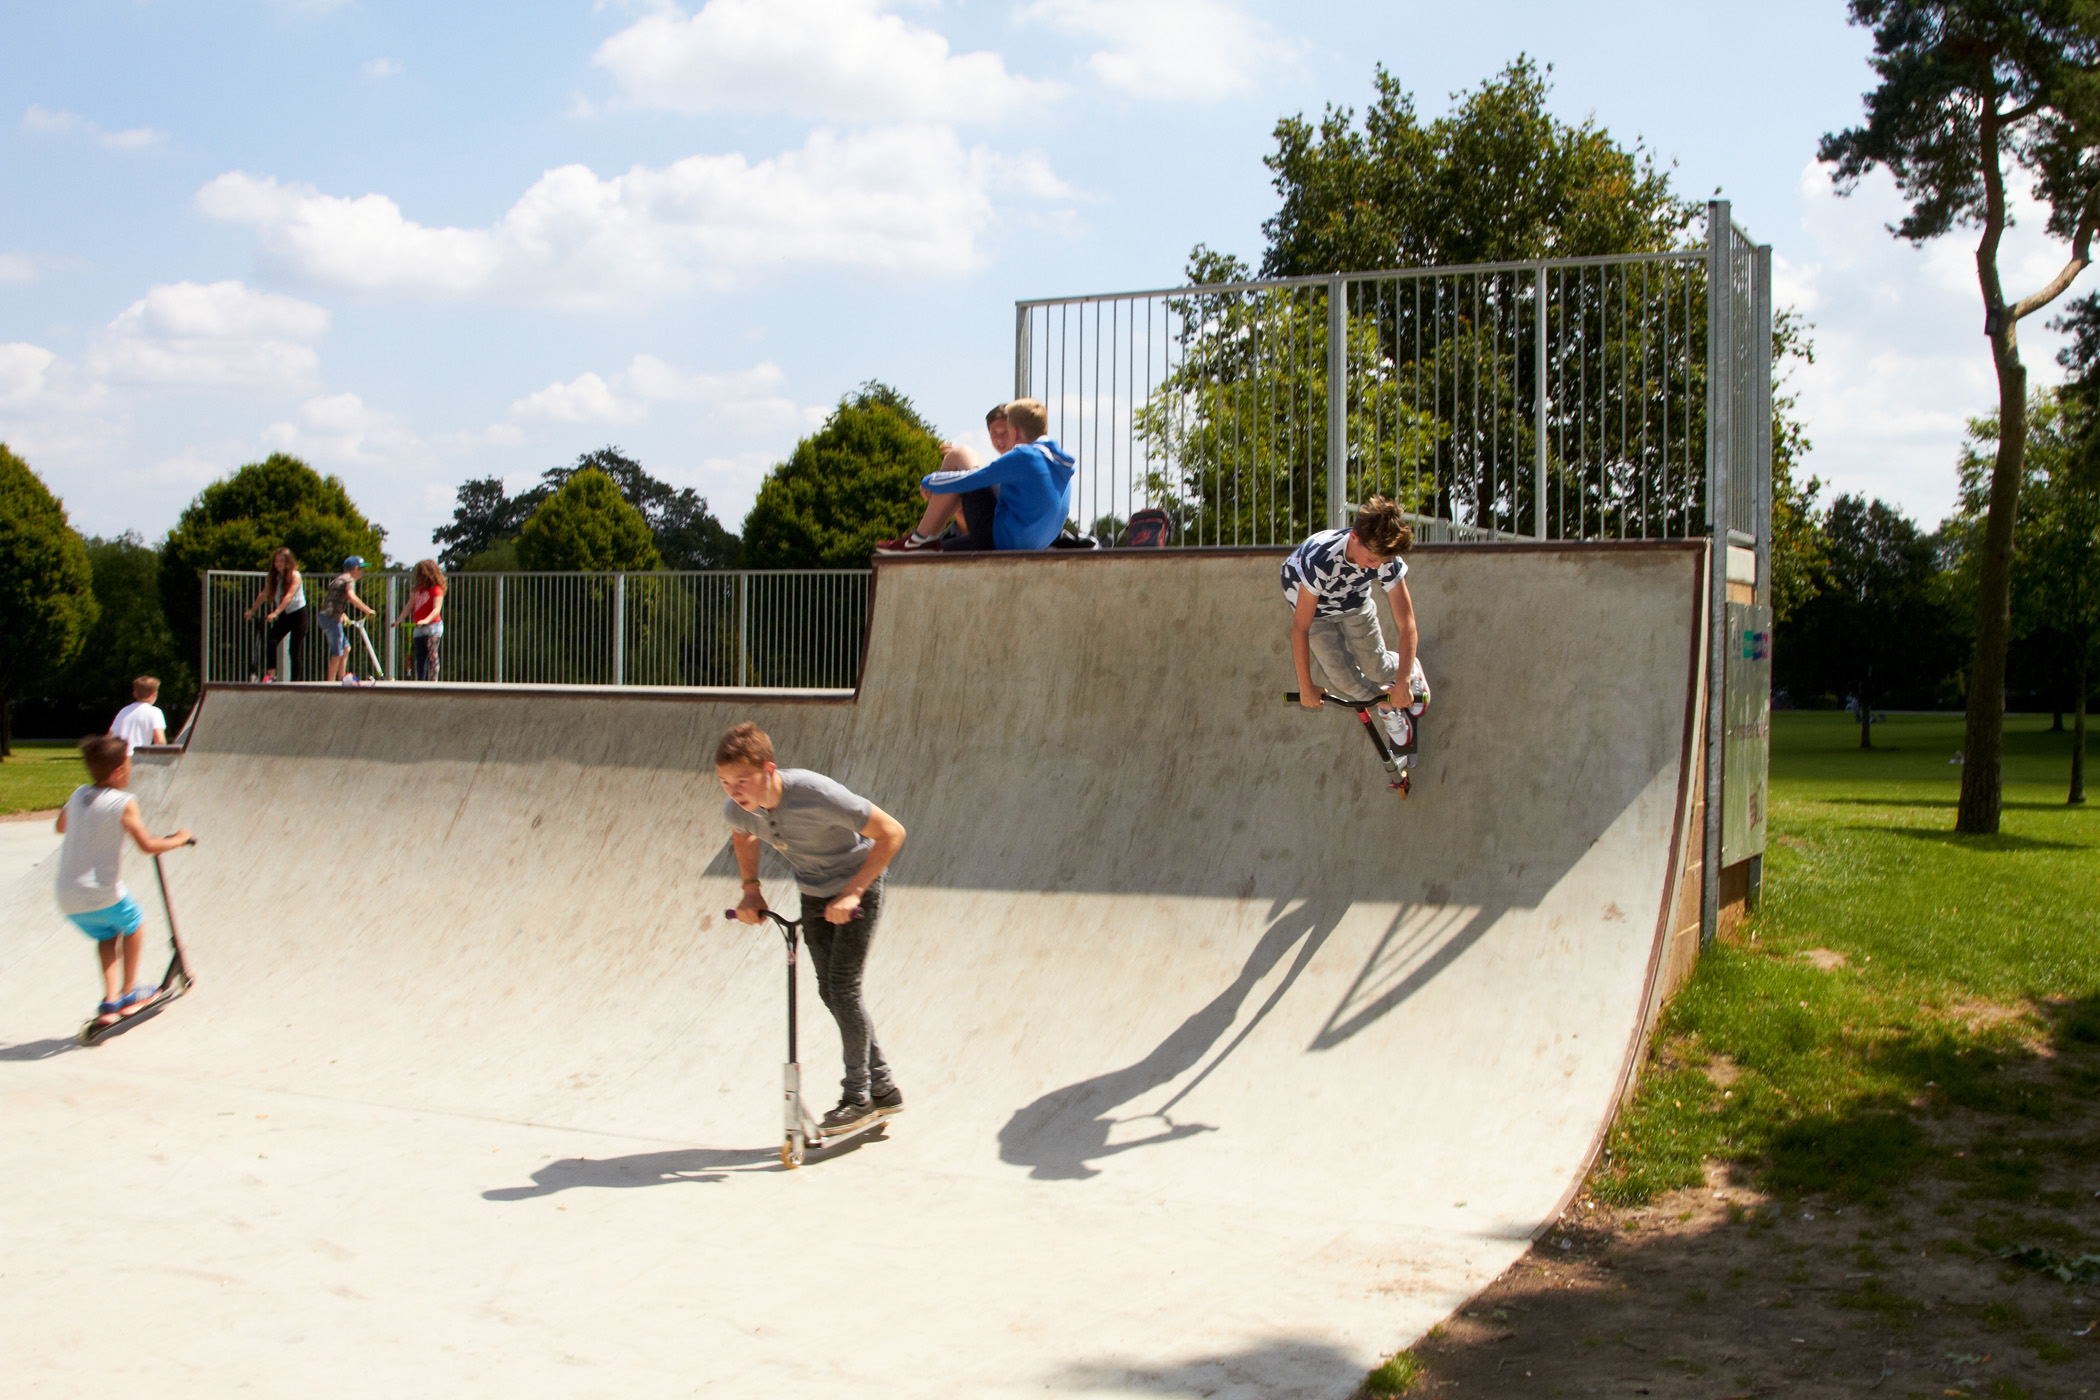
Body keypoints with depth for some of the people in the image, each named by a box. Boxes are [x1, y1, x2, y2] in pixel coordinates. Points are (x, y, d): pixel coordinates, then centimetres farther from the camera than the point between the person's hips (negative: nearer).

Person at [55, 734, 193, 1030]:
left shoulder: (79, 795, 8)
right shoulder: (123, 803, -11)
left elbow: (61, 826, 27)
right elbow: (148, 845, -15)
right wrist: (178, 839, 1)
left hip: (67, 899, 6)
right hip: (103, 894, -6)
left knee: (107, 933, 27)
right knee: (133, 923, 22)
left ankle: (110, 1000, 15)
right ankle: (130, 994, 26)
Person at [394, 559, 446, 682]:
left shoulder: (436, 589, -9)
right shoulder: (416, 588, 13)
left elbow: (436, 609, -19)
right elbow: (409, 606, 16)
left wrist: (426, 620, -34)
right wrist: (400, 619, 5)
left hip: (432, 626, -7)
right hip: (418, 628, 7)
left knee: (431, 654, -15)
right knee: (419, 657, 9)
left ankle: (433, 682, -18)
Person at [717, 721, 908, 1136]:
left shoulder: (817, 795, -37)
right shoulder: (737, 809, -18)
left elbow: (891, 832, -29)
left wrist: (851, 893, -30)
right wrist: (751, 890, 0)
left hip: (857, 887, -6)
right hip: (813, 894, 7)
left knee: (843, 986, -11)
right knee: (829, 990, 7)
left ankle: (858, 1095, 4)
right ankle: (884, 1088, 20)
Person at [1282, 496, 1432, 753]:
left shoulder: (1386, 559, -33)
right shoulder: (1321, 559, -44)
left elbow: (1406, 624, -26)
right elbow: (1300, 627, -36)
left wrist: (1403, 680, -27)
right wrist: (1306, 687, -30)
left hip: (1353, 601, 2)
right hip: (1314, 608, -2)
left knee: (1376, 669, -3)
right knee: (1344, 681, -10)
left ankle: (1410, 668, 33)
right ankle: (1386, 706, 20)